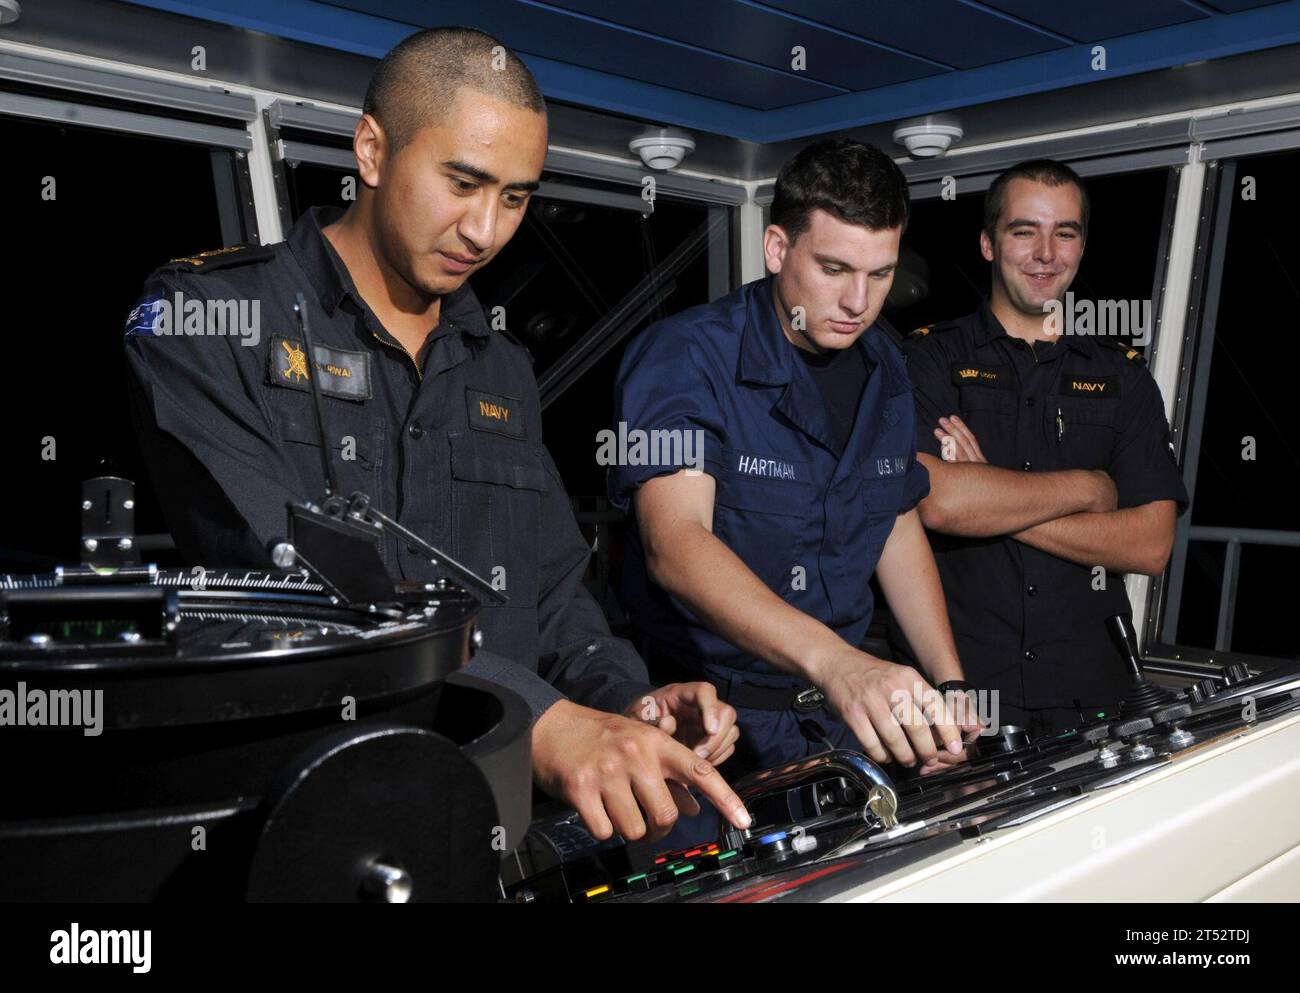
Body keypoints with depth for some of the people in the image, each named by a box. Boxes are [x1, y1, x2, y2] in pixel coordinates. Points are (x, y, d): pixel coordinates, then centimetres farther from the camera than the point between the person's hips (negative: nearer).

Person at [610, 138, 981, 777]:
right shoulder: (683, 358, -15)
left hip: (843, 714, 6)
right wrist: (833, 660, -43)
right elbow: (674, 542, -29)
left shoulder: (883, 368, 8)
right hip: (713, 714, -5)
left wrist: (951, 691, 6)